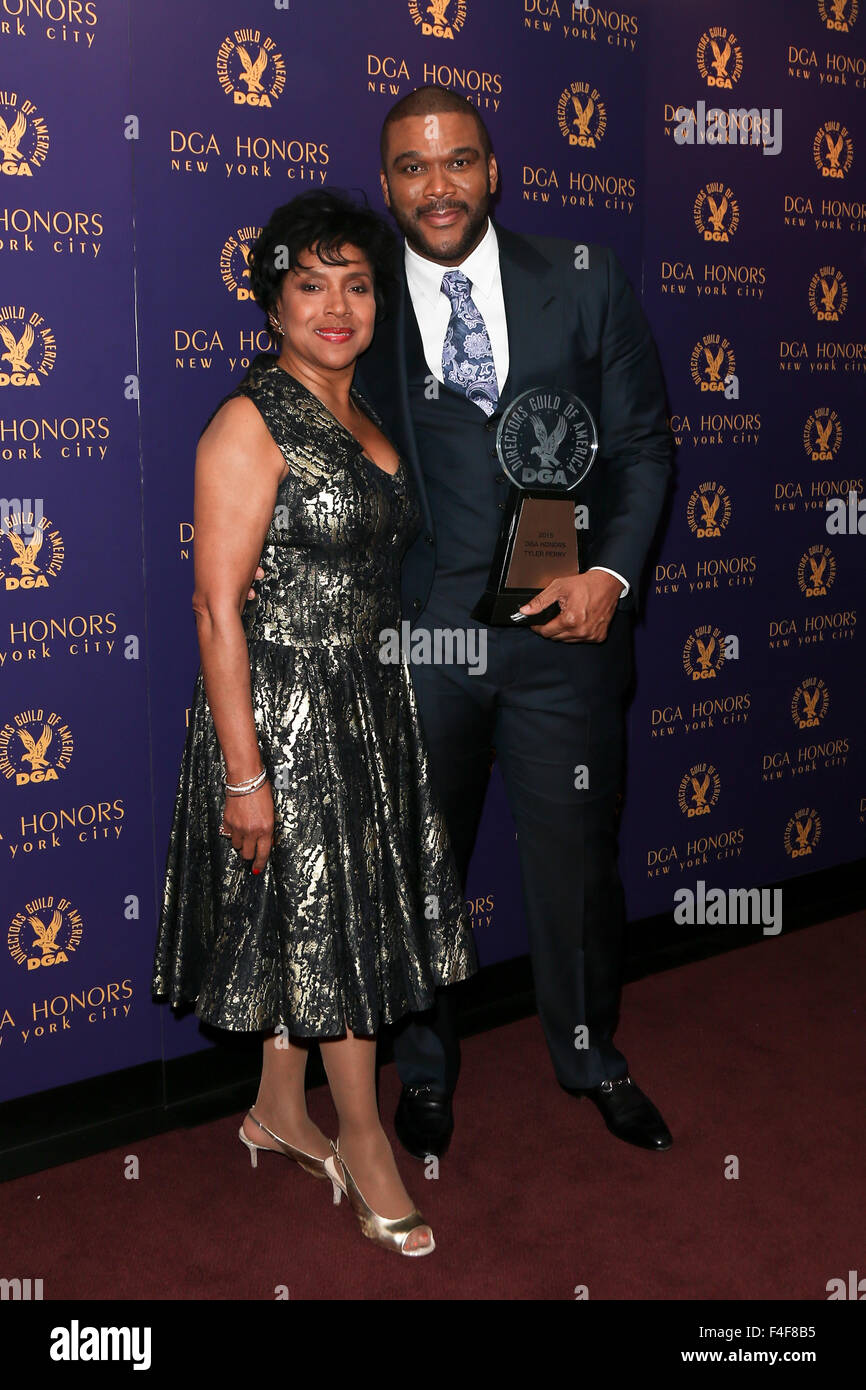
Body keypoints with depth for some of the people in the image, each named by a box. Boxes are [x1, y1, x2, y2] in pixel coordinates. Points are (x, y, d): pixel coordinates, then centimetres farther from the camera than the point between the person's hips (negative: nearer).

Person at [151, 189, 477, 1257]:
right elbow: (218, 610, -19)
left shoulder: (362, 416, 10)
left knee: (311, 923, 17)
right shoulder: (250, 423, -15)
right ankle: (363, 1144, 23)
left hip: (367, 704, 8)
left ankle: (279, 1112, 36)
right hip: (284, 707, -8)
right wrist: (242, 772, -21)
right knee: (329, 924, 4)